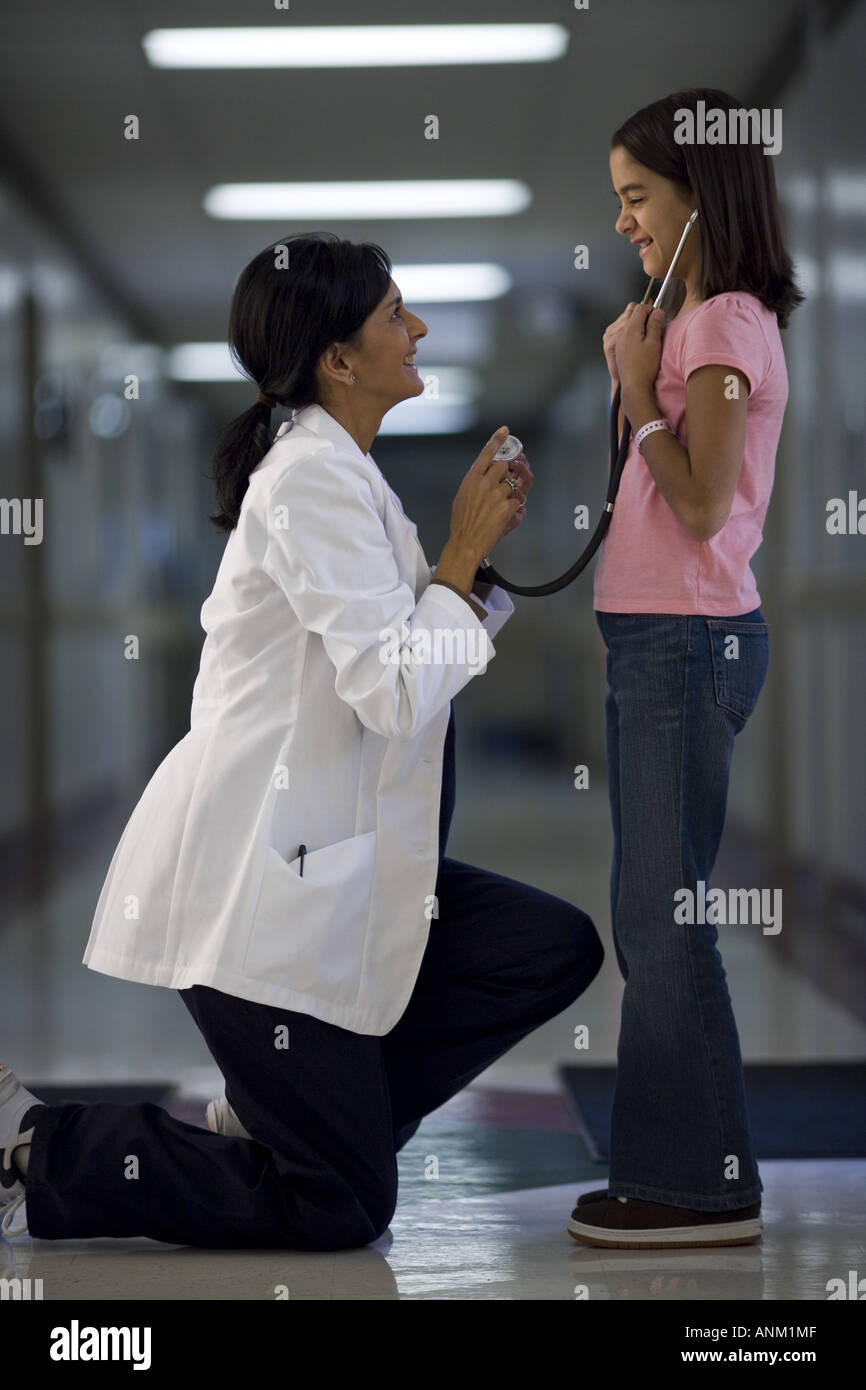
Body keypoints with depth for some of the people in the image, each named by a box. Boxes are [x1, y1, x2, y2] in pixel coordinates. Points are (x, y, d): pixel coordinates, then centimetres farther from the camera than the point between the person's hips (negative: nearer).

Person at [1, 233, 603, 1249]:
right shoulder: (313, 480, -17)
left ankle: (301, 1110, 11)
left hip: (324, 862, 10)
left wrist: (476, 547, 6)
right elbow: (393, 694, -23)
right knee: (341, 1213, -5)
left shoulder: (339, 473, 15)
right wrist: (462, 555, -10)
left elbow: (408, 668, 17)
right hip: (253, 880, -10)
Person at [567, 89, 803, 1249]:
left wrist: (639, 392, -11)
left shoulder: (724, 326, -12)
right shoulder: (705, 323, 16)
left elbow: (702, 507, -17)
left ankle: (705, 1181, -1)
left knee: (663, 919, -7)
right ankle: (675, 1166, 19)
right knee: (654, 917, 12)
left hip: (689, 643, -10)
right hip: (663, 640, 10)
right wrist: (639, 383, 9)